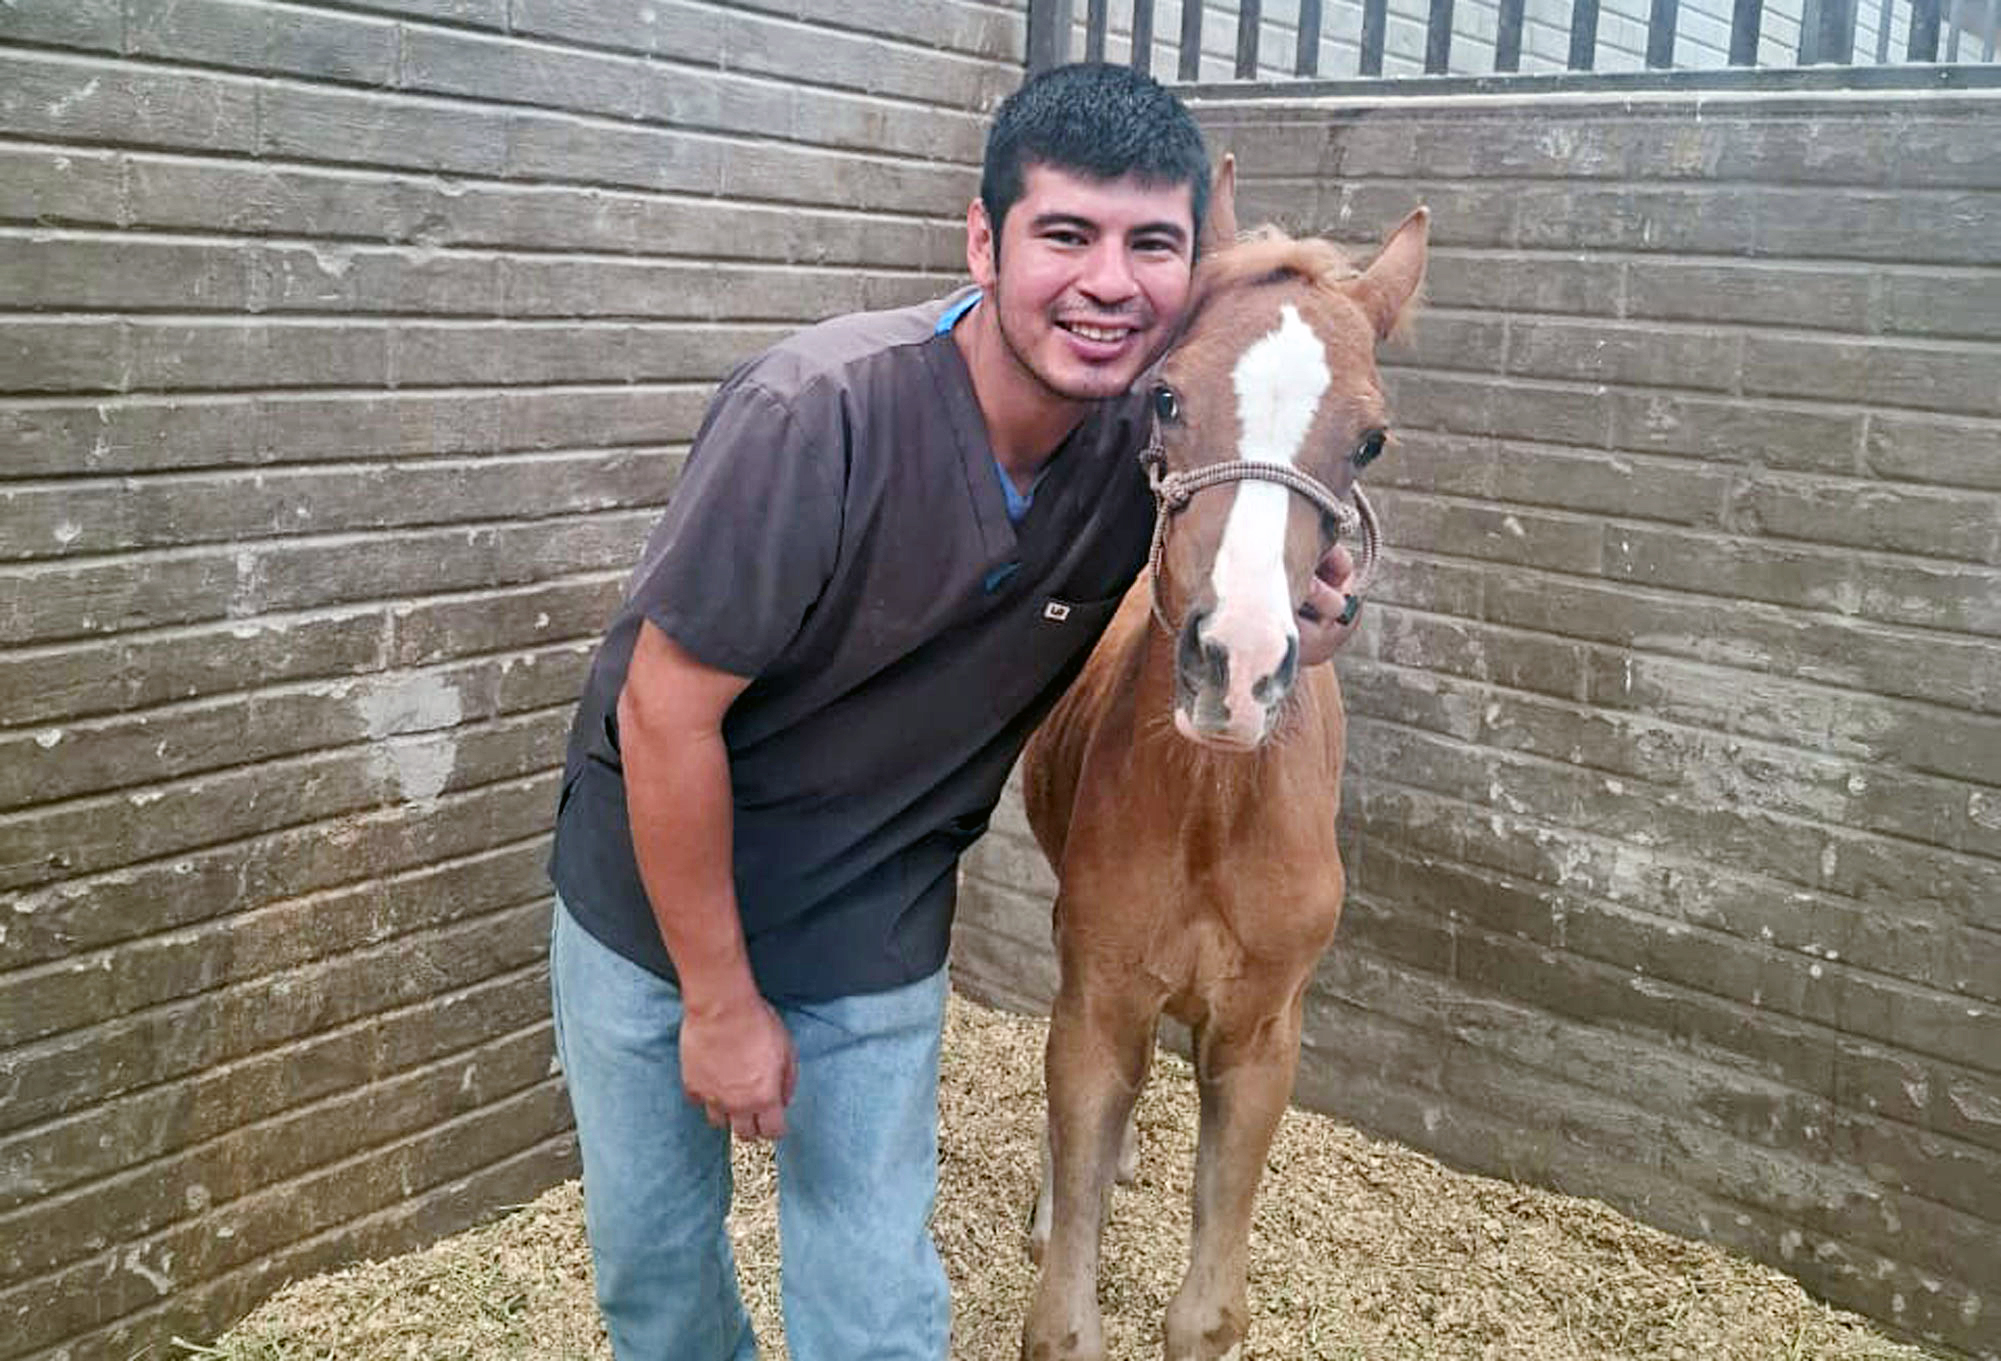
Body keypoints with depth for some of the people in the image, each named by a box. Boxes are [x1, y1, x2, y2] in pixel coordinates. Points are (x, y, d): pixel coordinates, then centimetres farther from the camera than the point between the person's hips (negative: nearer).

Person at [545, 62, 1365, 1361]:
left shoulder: (1154, 443, -14)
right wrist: (719, 998, -14)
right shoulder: (820, 413, -30)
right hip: (656, 897, -2)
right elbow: (665, 714, -23)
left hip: (874, 947, 3)